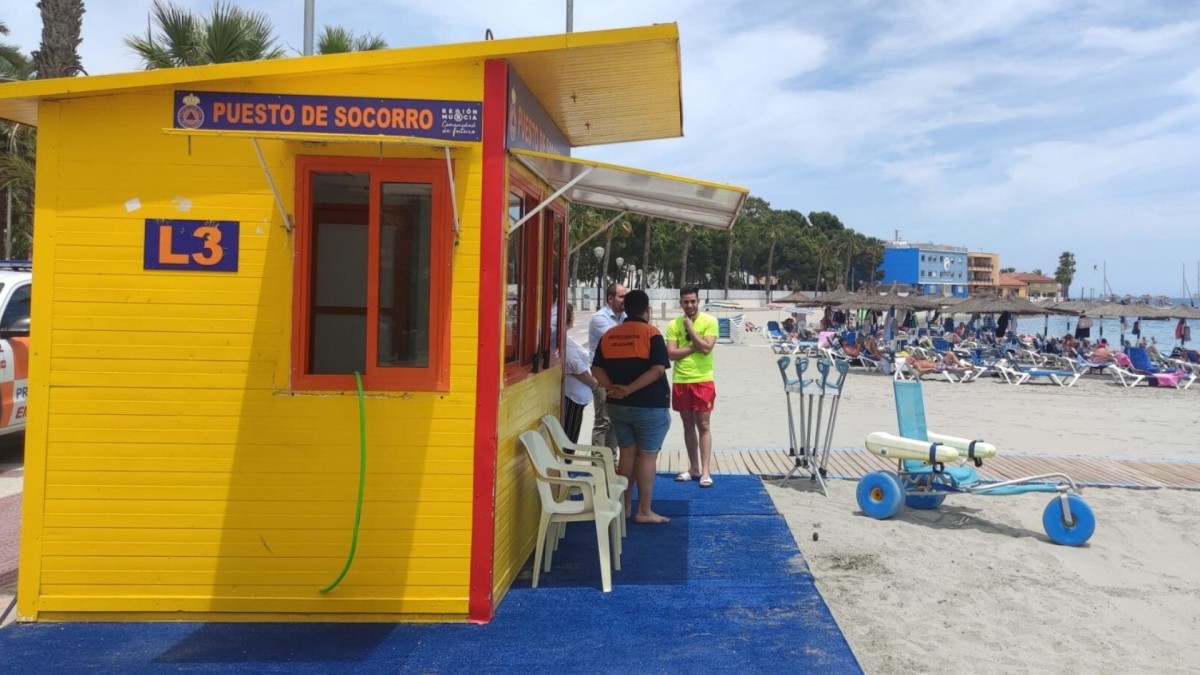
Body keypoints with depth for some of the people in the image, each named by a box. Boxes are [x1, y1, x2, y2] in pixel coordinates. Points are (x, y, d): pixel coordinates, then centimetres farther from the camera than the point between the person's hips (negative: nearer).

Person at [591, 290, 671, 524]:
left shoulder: (609, 335, 6)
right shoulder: (651, 334, -10)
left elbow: (597, 368, 3)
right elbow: (658, 369, -19)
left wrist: (611, 387, -9)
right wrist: (629, 389, -19)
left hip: (618, 406, 5)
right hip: (649, 406, -5)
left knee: (627, 454, 14)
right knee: (647, 456, 1)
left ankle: (624, 506, 19)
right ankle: (644, 511, 4)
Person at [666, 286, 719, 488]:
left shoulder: (709, 322, -4)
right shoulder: (674, 324, 3)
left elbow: (706, 348, -16)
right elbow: (671, 353, -6)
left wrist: (690, 327, -11)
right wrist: (694, 347, -13)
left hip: (703, 381, -3)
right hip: (680, 382, 3)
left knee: (703, 425, -2)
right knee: (688, 425, 11)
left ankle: (706, 471, 0)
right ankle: (693, 468, 21)